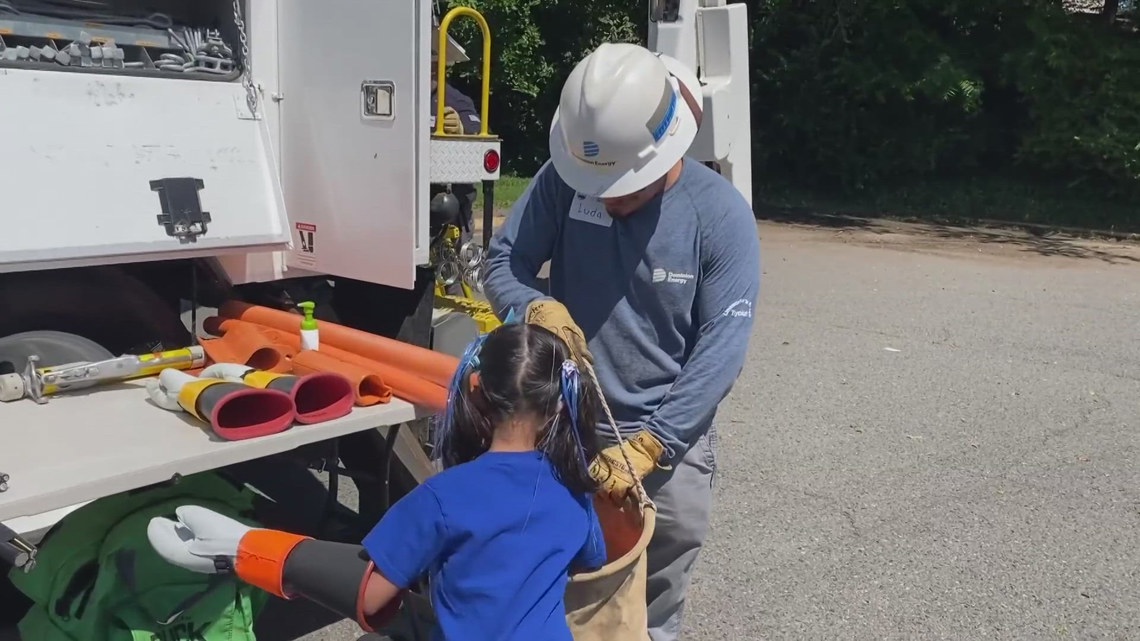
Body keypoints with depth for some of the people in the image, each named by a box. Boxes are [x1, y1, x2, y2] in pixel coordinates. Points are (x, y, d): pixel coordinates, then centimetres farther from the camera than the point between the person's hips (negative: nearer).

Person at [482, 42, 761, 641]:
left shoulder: (721, 214, -15)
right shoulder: (562, 180, -10)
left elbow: (720, 349, -18)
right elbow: (502, 263, -4)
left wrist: (648, 446, -25)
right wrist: (536, 308, -27)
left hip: (669, 436, -1)